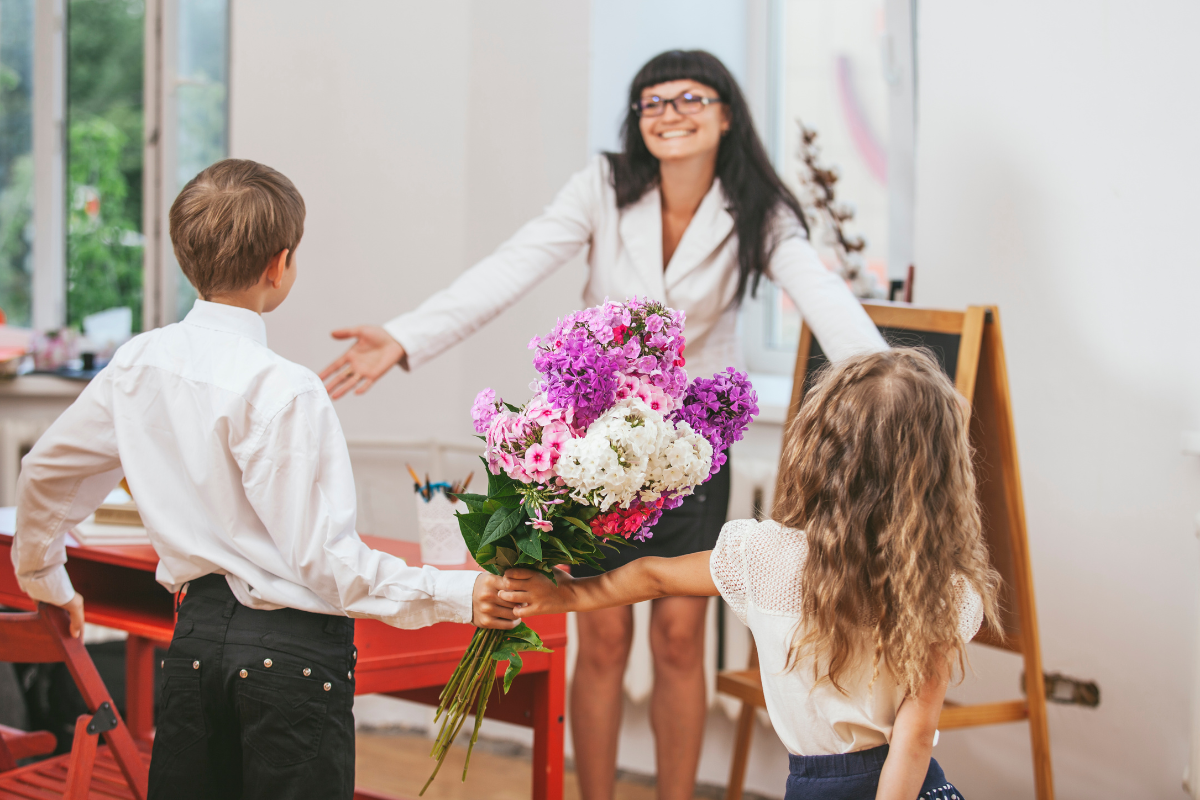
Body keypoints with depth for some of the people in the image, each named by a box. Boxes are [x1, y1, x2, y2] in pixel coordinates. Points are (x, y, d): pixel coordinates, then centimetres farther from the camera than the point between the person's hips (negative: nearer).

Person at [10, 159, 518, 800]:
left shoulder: (140, 363, 3)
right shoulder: (283, 392, -18)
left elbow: (45, 469, 17)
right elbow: (323, 557, -18)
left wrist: (44, 578, 35)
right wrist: (456, 596, -12)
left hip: (195, 632, 7)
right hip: (292, 647, -6)